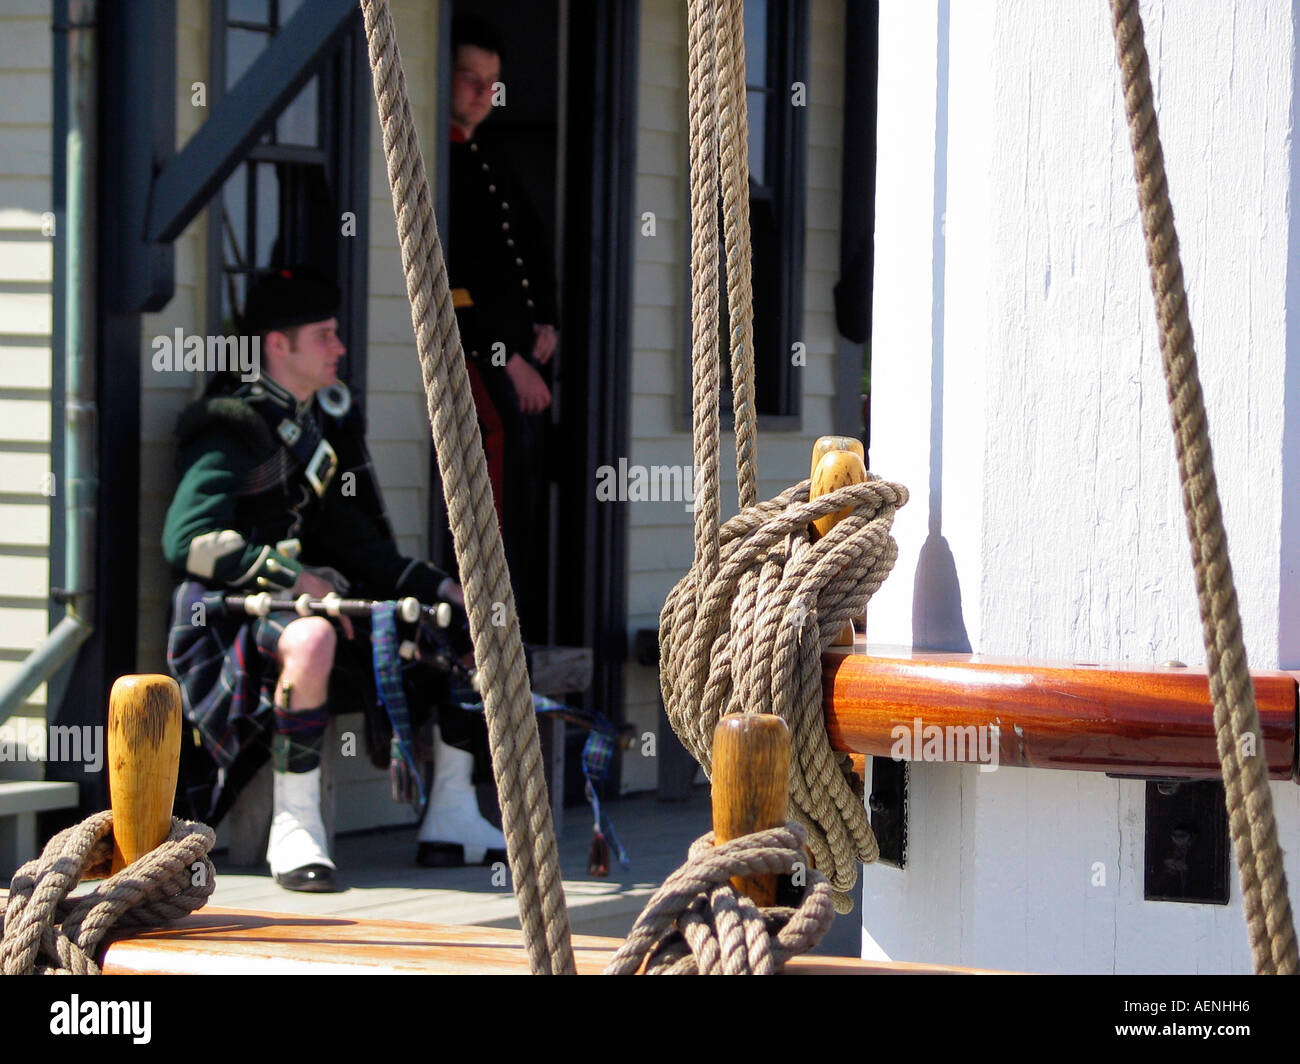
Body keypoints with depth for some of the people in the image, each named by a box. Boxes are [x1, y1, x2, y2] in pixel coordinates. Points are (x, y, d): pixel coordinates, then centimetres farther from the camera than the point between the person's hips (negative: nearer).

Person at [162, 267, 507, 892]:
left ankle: (451, 822, 5)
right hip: (234, 616, -9)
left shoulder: (328, 422, 16)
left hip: (318, 598, 9)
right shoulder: (235, 430, -11)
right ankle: (295, 829, -33)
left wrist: (441, 588, 3)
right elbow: (187, 542, -22)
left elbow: (360, 547, 16)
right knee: (312, 639, -43)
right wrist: (294, 578, -26)